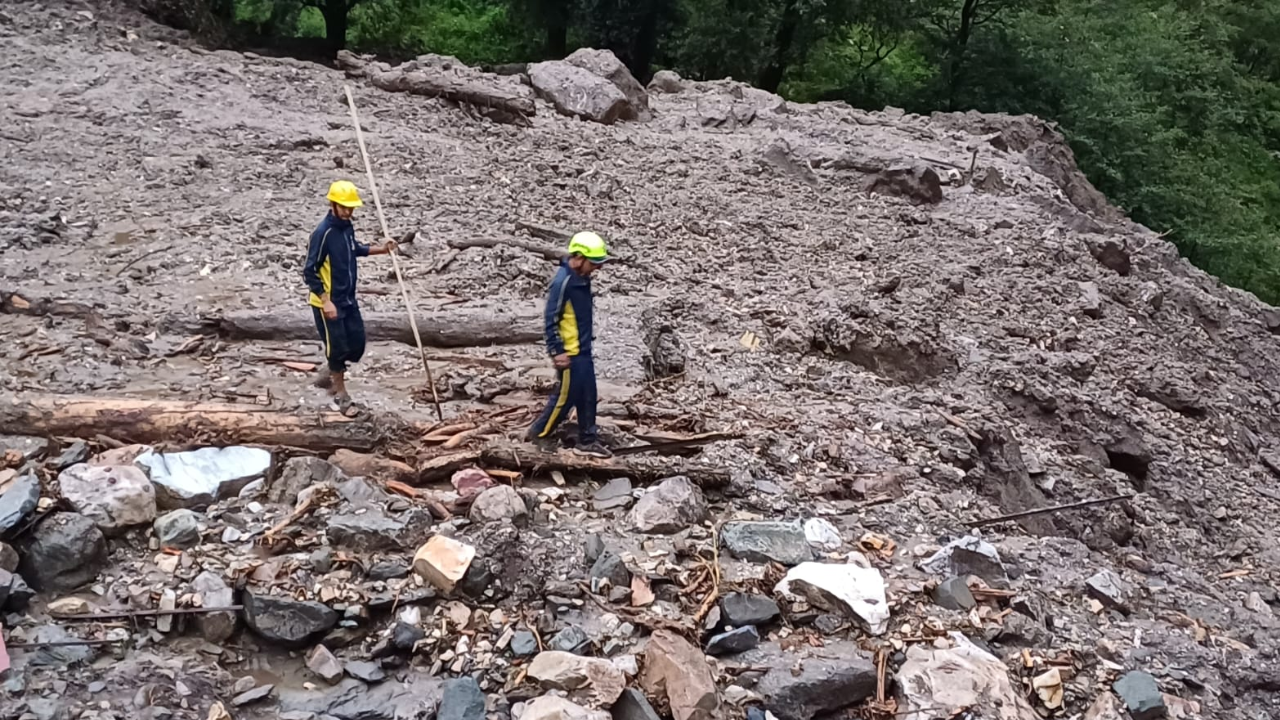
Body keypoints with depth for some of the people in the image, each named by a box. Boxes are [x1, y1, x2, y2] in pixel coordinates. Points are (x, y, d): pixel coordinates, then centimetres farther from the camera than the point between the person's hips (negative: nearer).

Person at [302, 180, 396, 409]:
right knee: (337, 348, 2)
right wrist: (326, 301, -24)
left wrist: (379, 249, 10)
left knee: (357, 345, 12)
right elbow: (309, 272, -20)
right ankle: (341, 392, 21)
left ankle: (326, 374, 34)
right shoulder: (323, 233, -22)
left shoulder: (347, 226, 1)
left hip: (348, 300, 8)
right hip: (328, 303, -8)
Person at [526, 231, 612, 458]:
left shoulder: (582, 278, 4)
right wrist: (557, 351, -19)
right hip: (569, 353, -9)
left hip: (583, 350, 9)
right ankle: (540, 432, 22)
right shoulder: (562, 282, -22)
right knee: (566, 396, 4)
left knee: (588, 396, 13)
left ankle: (587, 441, 23)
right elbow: (551, 319, -20)